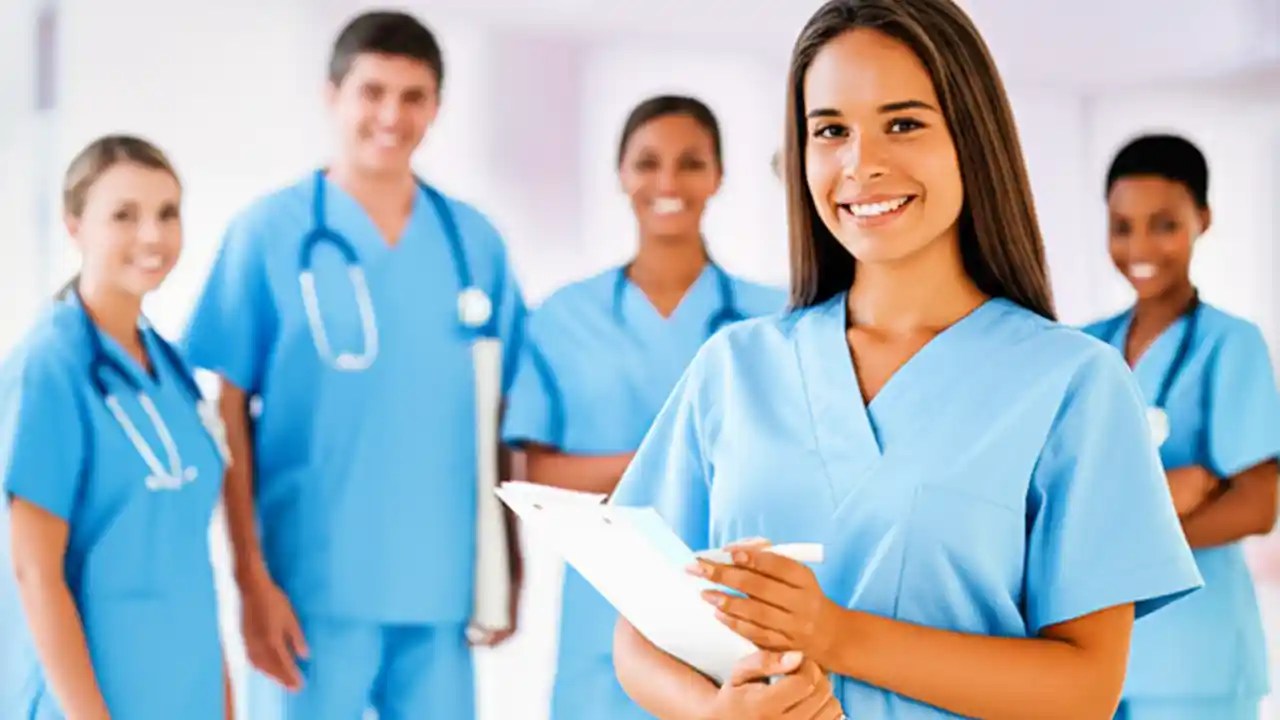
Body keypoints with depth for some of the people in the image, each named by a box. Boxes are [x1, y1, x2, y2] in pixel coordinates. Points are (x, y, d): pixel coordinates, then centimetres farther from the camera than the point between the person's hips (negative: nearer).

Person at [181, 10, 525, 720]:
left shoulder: (474, 239, 7)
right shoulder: (269, 231, -2)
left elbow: (496, 416, 11)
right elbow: (231, 416, -3)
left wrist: (509, 564, 6)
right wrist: (250, 577, -8)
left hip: (442, 586, 3)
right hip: (313, 586, -3)